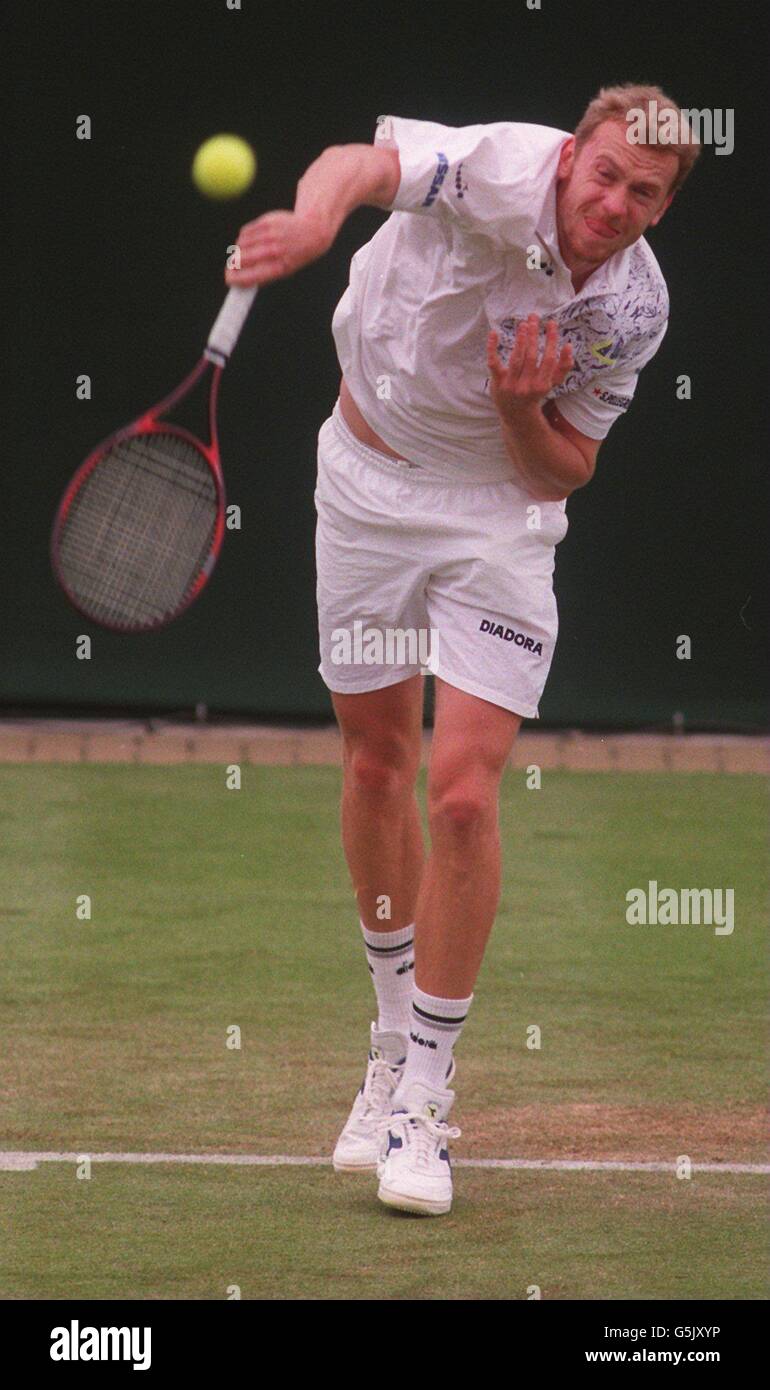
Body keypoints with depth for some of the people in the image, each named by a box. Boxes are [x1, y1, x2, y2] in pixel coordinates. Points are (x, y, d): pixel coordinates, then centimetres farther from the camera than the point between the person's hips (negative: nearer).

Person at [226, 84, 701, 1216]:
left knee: (462, 792, -13)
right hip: (368, 475, 0)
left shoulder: (635, 307, -14)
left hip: (500, 510, 0)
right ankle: (394, 1041, 31)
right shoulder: (504, 169, -25)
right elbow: (364, 163, -45)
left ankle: (425, 1094, -1)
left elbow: (565, 473, -6)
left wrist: (522, 413, -28)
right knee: (376, 761, 10)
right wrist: (312, 221, -68)